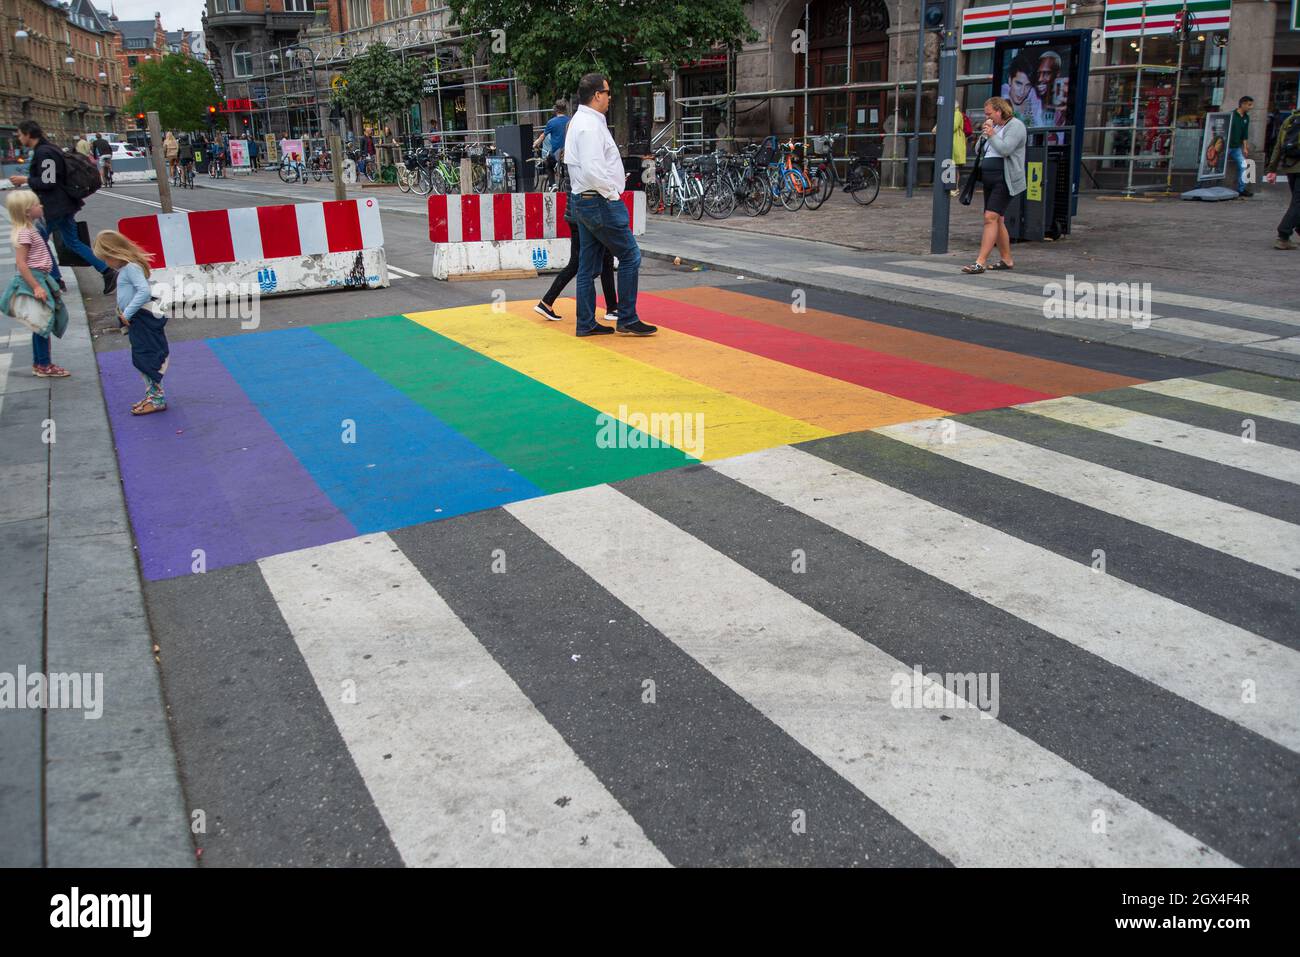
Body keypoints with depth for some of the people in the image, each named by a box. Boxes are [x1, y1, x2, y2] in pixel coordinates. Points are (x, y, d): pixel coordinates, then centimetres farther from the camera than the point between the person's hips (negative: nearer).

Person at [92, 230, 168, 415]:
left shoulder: (131, 268, -18)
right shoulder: (127, 267, 13)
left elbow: (144, 291, -30)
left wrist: (127, 313, -24)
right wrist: (123, 312, 10)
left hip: (143, 319, -10)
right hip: (136, 320, 10)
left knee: (147, 359, -6)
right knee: (141, 359, 16)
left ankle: (157, 399, 0)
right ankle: (152, 394, 26)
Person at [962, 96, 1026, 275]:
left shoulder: (1015, 125, -7)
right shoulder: (994, 127, 20)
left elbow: (1005, 149, -20)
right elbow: (978, 150, 18)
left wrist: (991, 134, -12)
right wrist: (984, 134, 3)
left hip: (1005, 180, -9)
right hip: (989, 179, 9)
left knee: (991, 218, -17)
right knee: (997, 220, 12)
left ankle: (980, 263, -23)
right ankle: (1006, 260, 22)